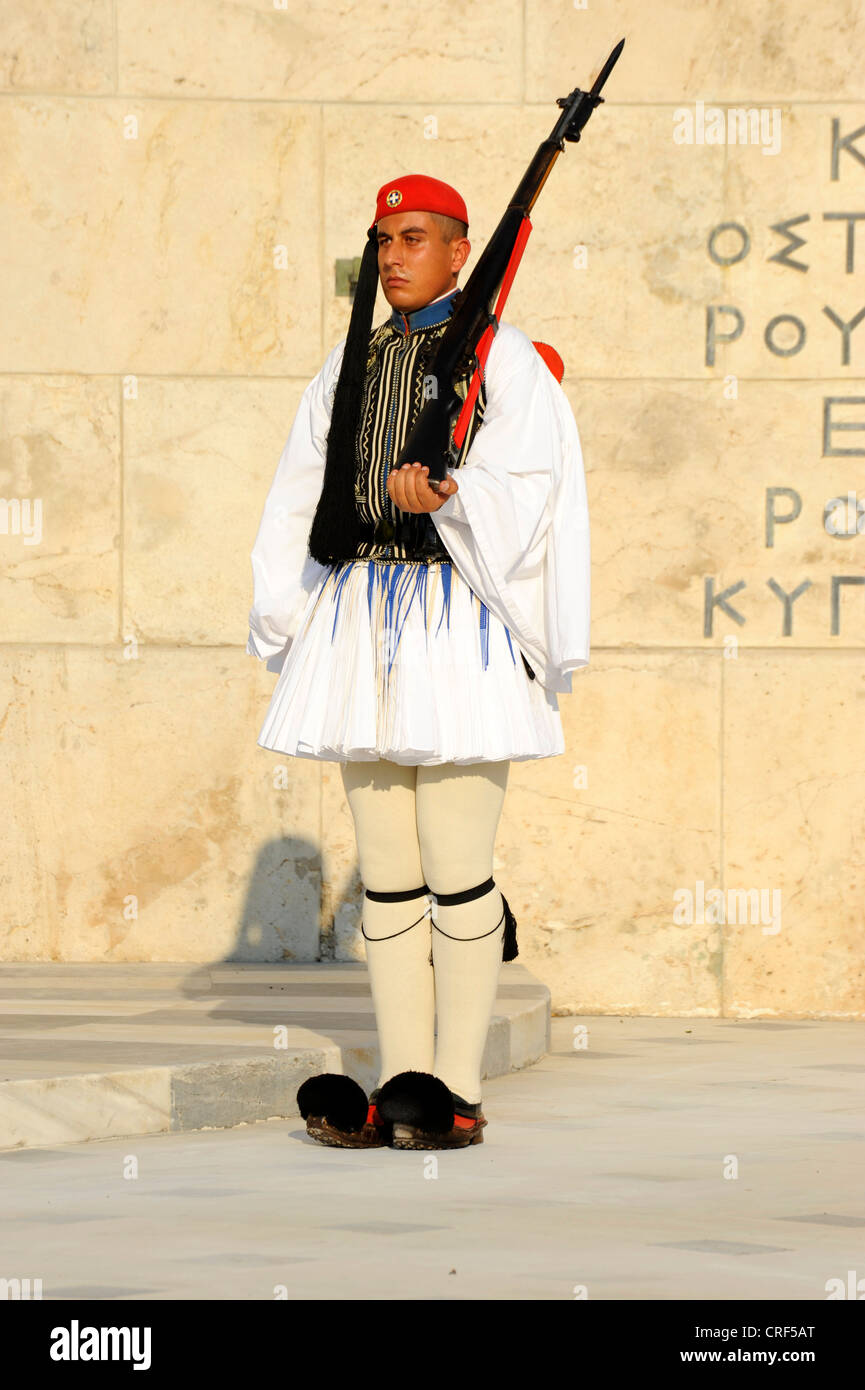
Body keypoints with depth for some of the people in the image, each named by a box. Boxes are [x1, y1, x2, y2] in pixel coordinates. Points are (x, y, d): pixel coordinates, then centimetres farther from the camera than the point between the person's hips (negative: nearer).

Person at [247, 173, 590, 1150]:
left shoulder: (503, 360, 0)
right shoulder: (351, 366, 17)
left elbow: (521, 491, -9)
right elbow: (300, 502, 17)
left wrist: (445, 495, -26)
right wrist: (284, 619, 7)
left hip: (457, 625, -6)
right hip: (360, 620, 6)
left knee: (456, 869, -7)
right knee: (386, 871, 5)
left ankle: (458, 1094, -2)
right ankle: (401, 1084, 8)